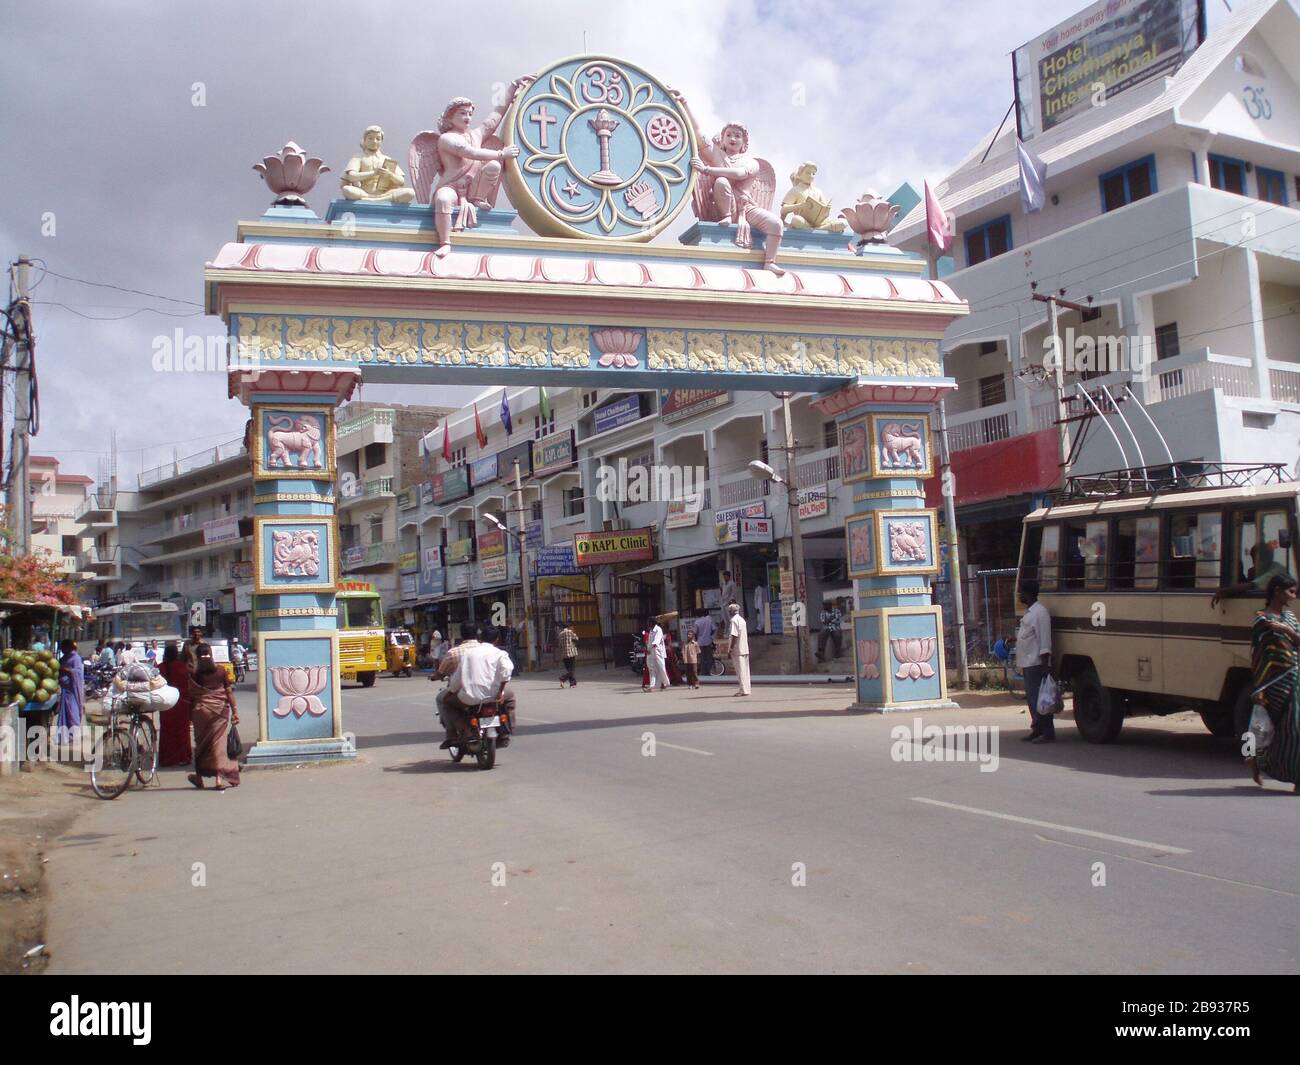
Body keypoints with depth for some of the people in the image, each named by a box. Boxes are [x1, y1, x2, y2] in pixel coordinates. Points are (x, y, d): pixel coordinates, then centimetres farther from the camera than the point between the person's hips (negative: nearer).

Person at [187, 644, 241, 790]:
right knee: (218, 742, 3)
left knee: (201, 743, 14)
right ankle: (219, 778, -1)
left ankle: (199, 777, 23)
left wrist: (191, 713, 9)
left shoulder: (194, 674, -4)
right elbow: (229, 692, 0)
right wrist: (235, 710, 5)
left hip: (200, 709, 0)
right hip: (220, 709, 0)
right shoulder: (220, 671, -3)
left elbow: (191, 695, -1)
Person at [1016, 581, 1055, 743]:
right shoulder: (1030, 612, 17)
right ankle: (1038, 731, 21)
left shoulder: (1040, 612, -14)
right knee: (1032, 698, 14)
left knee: (1039, 699, -8)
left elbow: (1044, 640, -19)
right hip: (1028, 663, 10)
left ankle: (1048, 734, -5)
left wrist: (1045, 664, -22)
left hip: (1036, 664, -10)